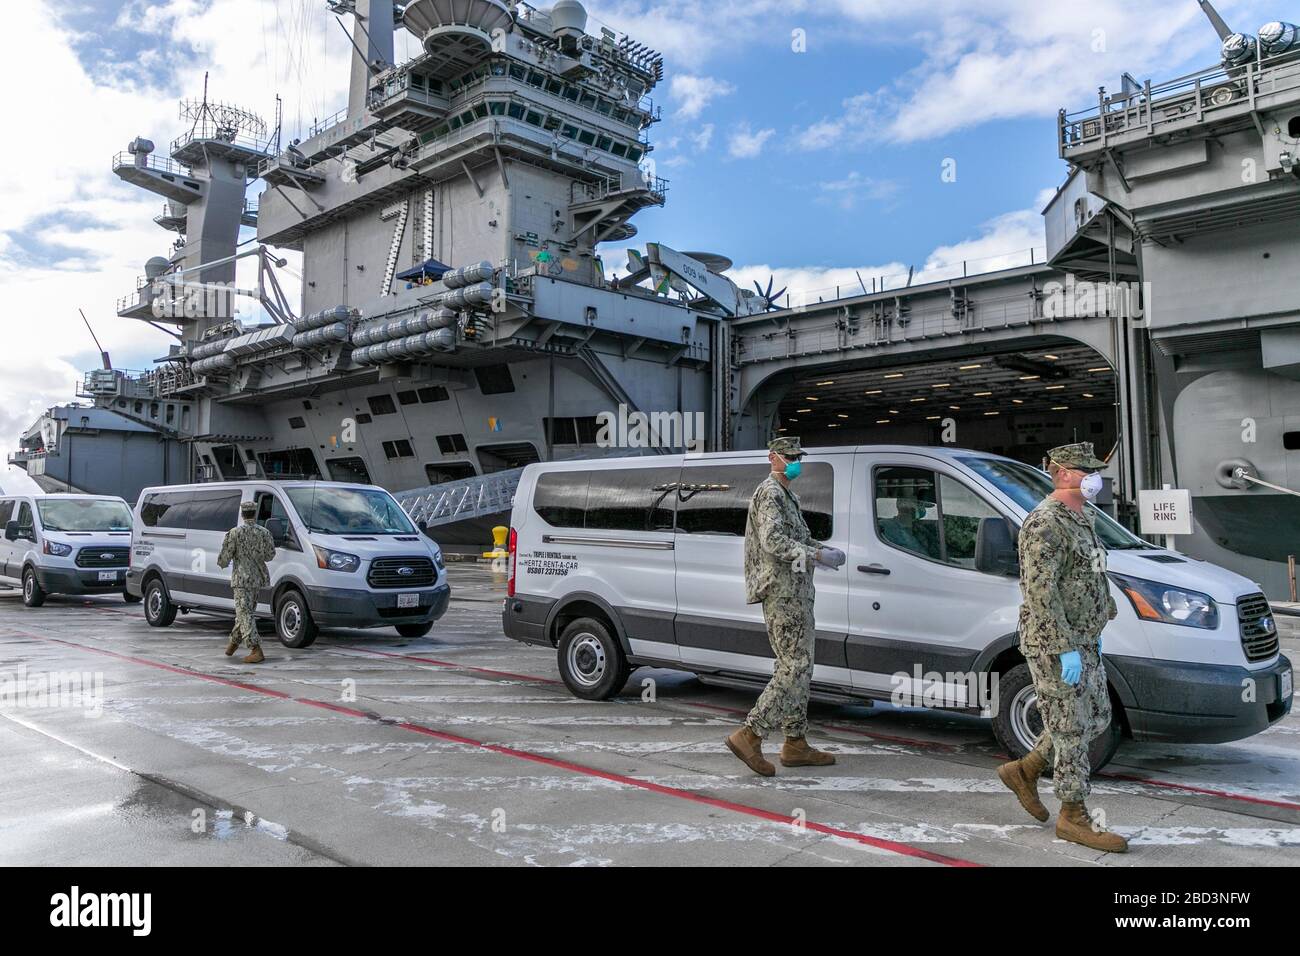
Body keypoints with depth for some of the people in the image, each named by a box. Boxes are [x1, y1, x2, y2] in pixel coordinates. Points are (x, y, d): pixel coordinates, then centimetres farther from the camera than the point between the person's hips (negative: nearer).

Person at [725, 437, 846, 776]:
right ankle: (749, 736, -10)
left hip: (794, 593, 11)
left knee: (796, 668, 12)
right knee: (795, 668, -12)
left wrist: (825, 549, 9)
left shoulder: (786, 496, 22)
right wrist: (817, 556, -26)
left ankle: (796, 744, 18)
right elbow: (773, 542, -24)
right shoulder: (770, 493, -11)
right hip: (783, 592, -11)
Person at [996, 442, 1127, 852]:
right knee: (1071, 729, -1)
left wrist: (1093, 634, 21)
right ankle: (1073, 816, 12)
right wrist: (1067, 649, -25)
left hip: (1082, 640, 10)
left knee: (1096, 717, 16)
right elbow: (1040, 592, -24)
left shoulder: (1080, 518, 14)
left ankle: (1024, 771, 27)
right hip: (1054, 646, -10)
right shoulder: (1044, 524, -18)